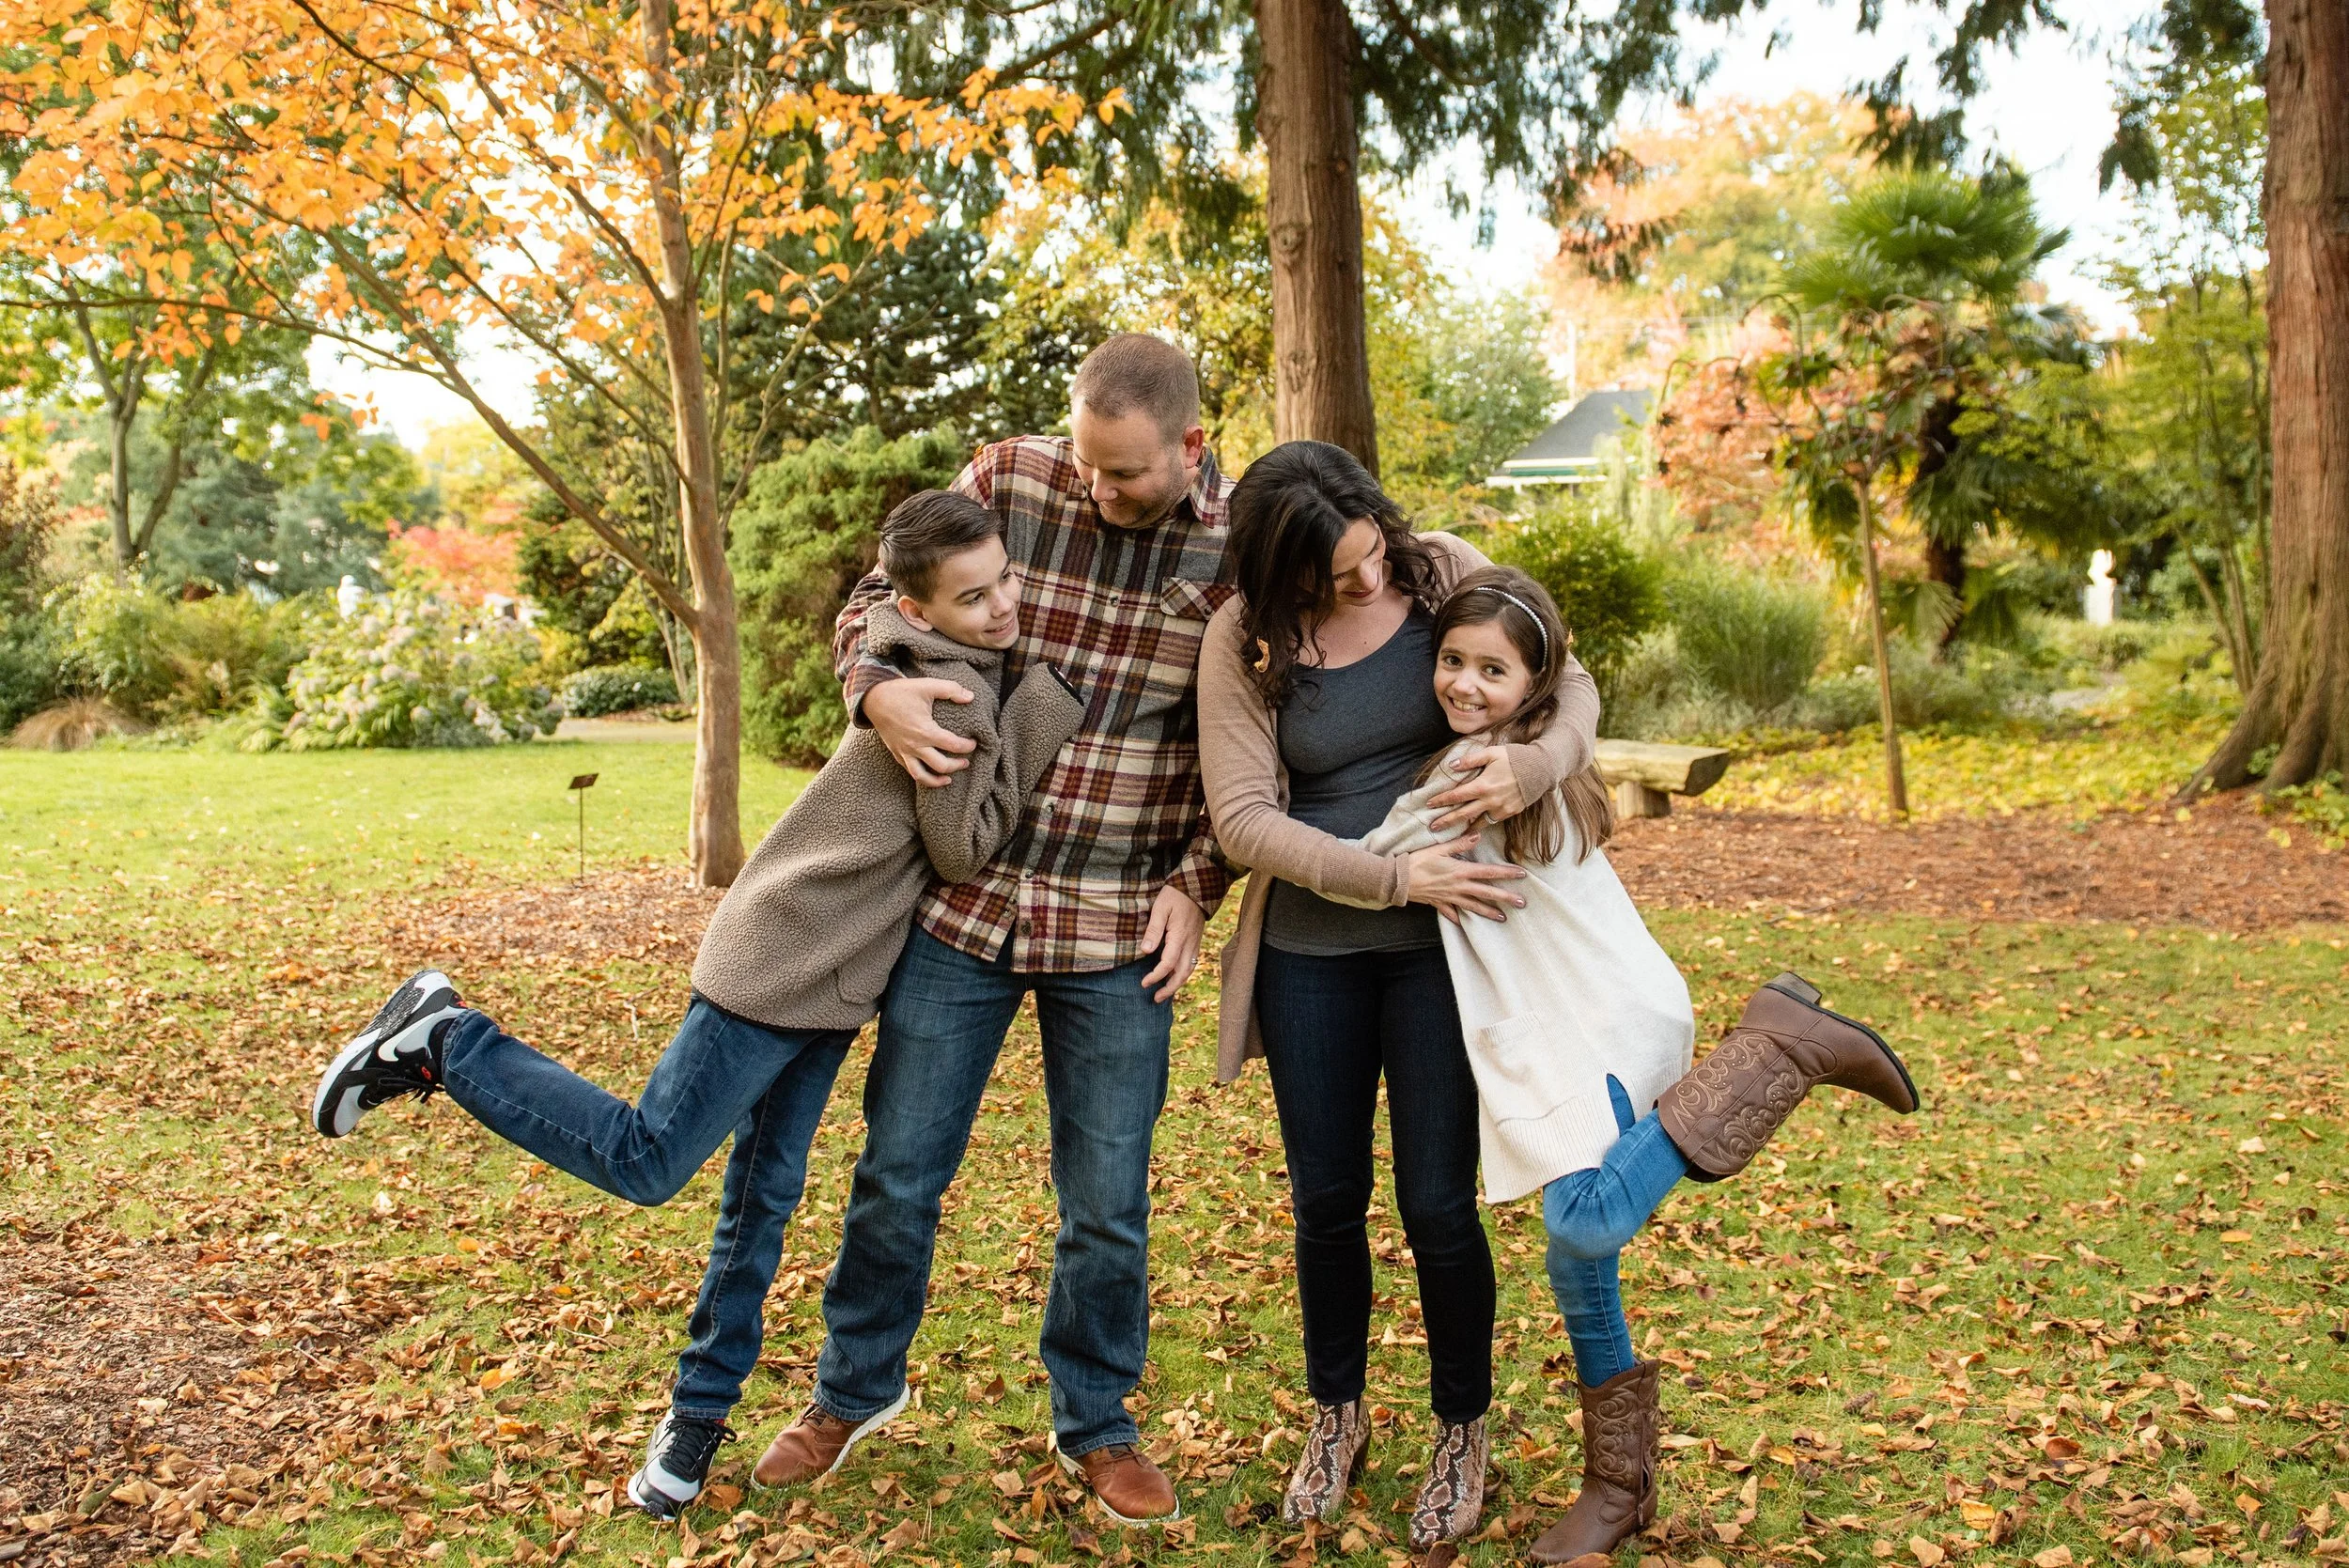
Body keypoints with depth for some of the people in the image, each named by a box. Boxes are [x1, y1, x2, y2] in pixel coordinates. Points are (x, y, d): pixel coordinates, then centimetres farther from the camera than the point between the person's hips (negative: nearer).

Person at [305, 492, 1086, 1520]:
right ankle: (446, 1044, 8)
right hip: (777, 962, -9)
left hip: (831, 978, 9)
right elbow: (962, 849, -18)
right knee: (644, 1162, -3)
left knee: (765, 1198, 14)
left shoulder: (970, 666, 3)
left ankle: (700, 1410, 26)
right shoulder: (948, 693, -22)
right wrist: (1035, 721, -20)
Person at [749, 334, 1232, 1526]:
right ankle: (854, 1388, 37)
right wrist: (877, 689, -17)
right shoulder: (1010, 480, -6)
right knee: (897, 1174, 12)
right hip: (962, 898, 1)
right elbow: (874, 601, 4)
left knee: (1107, 1205, 10)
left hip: (1117, 930, -1)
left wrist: (1197, 886, -6)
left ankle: (1094, 1423, 34)